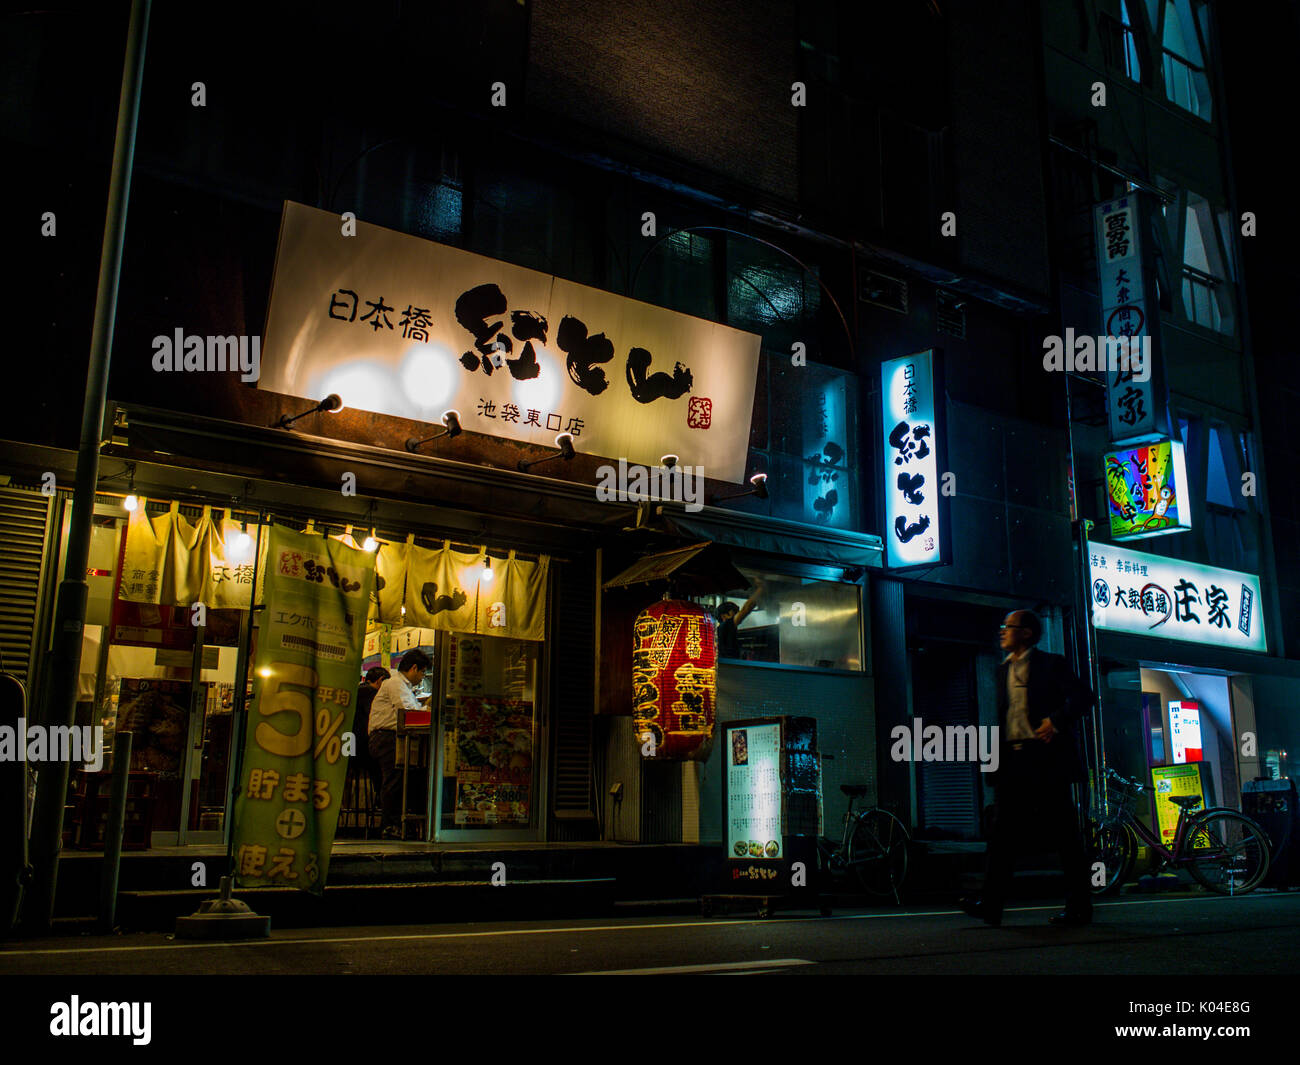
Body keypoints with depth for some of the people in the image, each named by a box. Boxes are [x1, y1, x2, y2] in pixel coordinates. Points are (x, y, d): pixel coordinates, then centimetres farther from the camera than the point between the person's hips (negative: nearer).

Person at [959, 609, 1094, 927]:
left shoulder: (1051, 664, 0)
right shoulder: (1004, 670, 19)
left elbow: (1082, 697, -9)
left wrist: (1056, 721, -21)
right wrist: (998, 757, 13)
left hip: (1046, 760, -6)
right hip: (1013, 763, 6)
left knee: (1064, 835, 0)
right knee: (1002, 833, 0)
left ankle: (1079, 907, 9)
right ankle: (991, 906, -1)